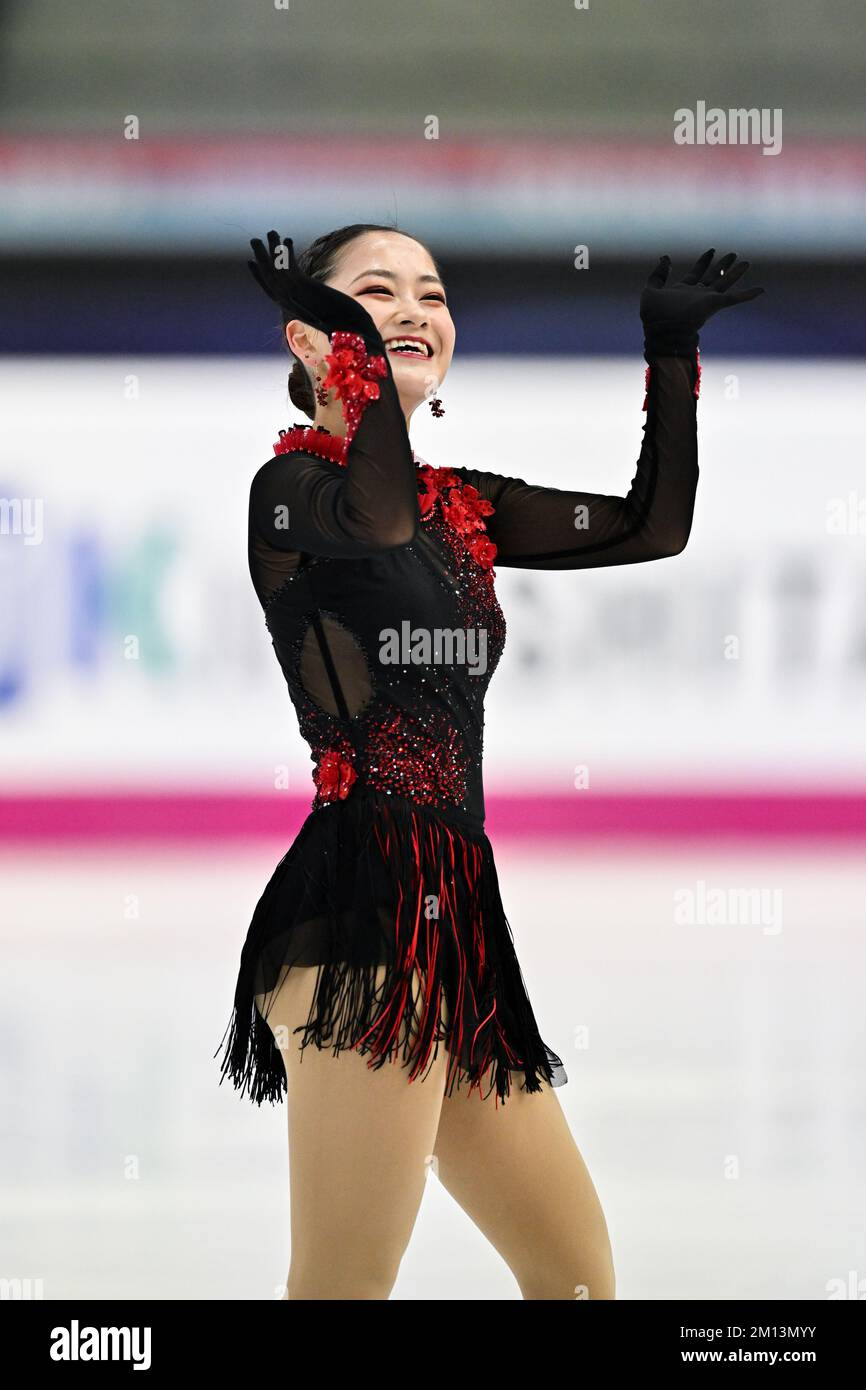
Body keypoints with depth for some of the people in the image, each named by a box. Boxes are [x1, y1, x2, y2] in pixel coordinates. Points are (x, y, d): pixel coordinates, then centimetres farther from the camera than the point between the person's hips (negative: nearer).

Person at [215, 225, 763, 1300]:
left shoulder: (460, 506, 21)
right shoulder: (291, 485, -1)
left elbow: (654, 525, 20)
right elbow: (378, 520, -24)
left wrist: (673, 347, 17)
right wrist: (352, 340, -14)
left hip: (450, 913, 9)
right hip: (362, 901, -9)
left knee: (575, 1269, 10)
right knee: (347, 1284, -14)